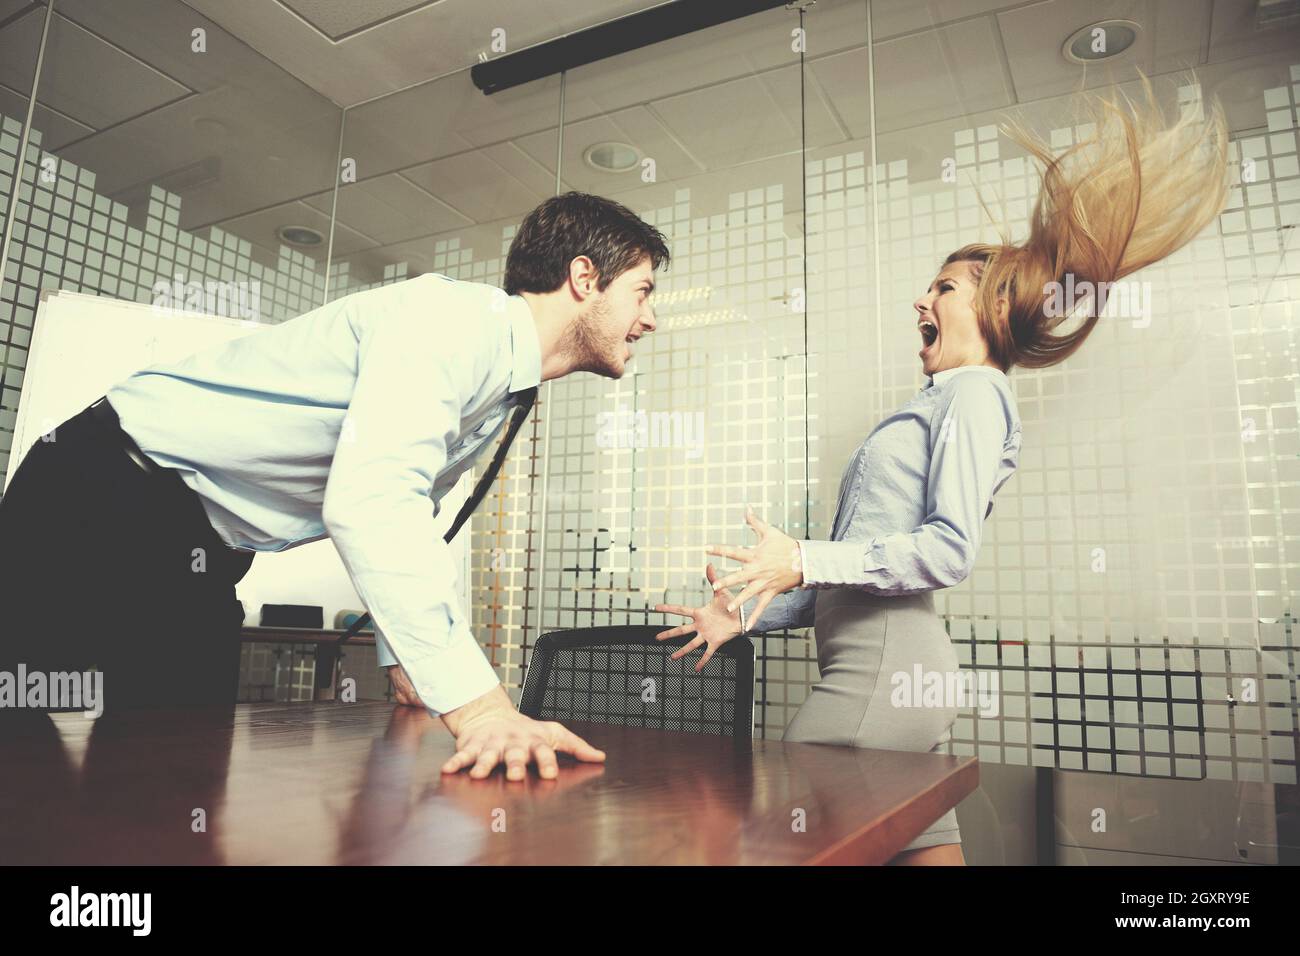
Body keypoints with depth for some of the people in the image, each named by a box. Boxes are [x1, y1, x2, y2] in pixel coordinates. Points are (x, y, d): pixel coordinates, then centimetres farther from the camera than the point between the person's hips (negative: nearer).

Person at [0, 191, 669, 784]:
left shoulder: (505, 391, 8)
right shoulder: (452, 316, -22)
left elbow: (401, 516, 18)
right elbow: (368, 502, -36)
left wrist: (404, 661, 13)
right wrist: (474, 701, -38)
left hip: (198, 552, 9)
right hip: (101, 499, -9)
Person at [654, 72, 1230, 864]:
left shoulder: (974, 393, -3)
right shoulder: (936, 405, 23)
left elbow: (951, 552, -16)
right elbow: (852, 579, 19)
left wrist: (804, 561, -19)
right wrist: (748, 617, 14)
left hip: (884, 671, -9)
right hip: (886, 668, 9)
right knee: (925, 850, 13)